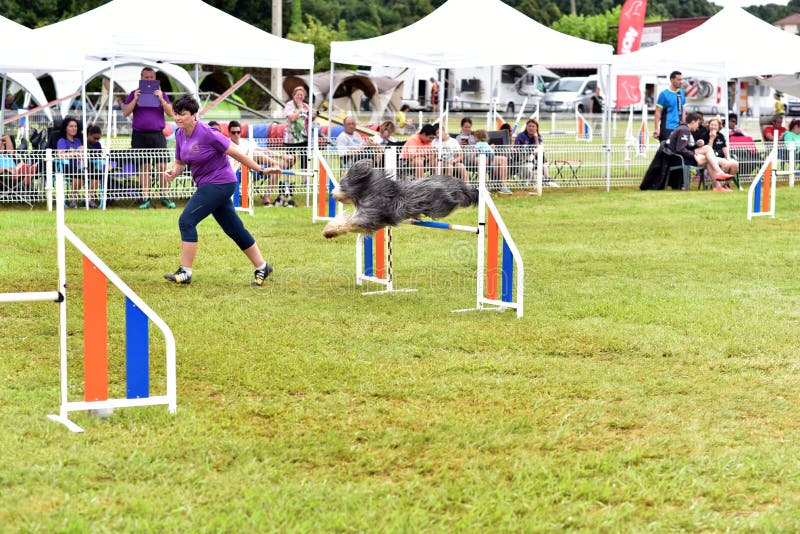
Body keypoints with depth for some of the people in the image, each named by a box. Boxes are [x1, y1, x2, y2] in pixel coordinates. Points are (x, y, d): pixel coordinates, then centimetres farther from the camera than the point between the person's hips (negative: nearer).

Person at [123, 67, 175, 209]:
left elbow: (170, 113, 1)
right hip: (139, 135, 0)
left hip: (157, 135, 0)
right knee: (143, 167, 1)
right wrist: (135, 99, -10)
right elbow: (126, 113, 1)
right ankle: (146, 198, 4)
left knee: (162, 167, -5)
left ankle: (165, 197, 3)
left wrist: (161, 99, -12)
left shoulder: (161, 94, 10)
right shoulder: (135, 94, 9)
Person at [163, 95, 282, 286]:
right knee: (233, 228, 13)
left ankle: (185, 272, -10)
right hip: (207, 185, 8)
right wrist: (174, 171, -8)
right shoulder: (180, 134, 4)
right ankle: (261, 266, 23)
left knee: (186, 220, -14)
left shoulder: (206, 133, -19)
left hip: (220, 183, -8)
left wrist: (261, 169, -10)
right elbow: (180, 162, 16)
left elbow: (235, 153, -15)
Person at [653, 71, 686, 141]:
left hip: (679, 128, 6)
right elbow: (658, 112, -8)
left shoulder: (682, 93, 10)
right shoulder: (664, 94, -6)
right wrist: (657, 129, -13)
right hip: (667, 128, -6)